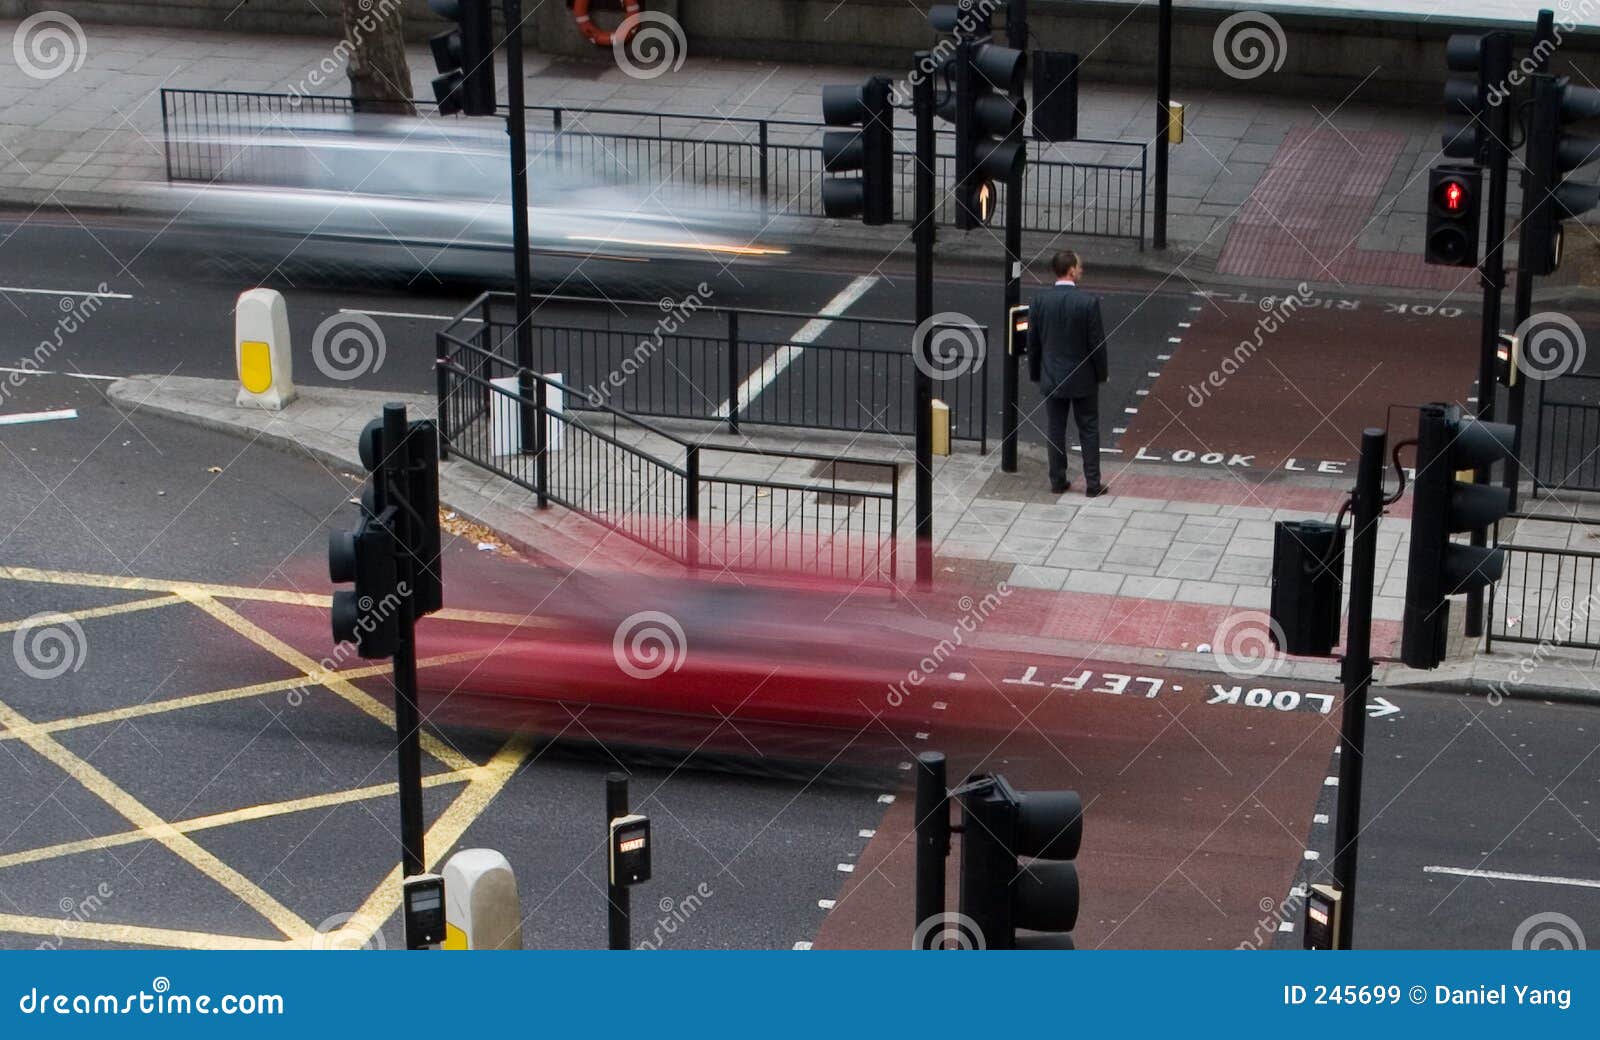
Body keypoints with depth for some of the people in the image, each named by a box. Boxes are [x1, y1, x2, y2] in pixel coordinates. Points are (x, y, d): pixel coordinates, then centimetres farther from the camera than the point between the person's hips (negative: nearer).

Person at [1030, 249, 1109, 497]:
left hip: (1052, 378, 3)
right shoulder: (1088, 302, -18)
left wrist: (1038, 373, 12)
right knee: (1089, 430, 8)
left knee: (1055, 431, 12)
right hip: (1083, 379, -3)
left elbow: (1033, 340, 0)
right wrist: (1101, 373, 1)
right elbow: (1097, 342, -13)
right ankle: (1092, 484, 11)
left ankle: (1057, 481, 17)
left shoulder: (1039, 301, -7)